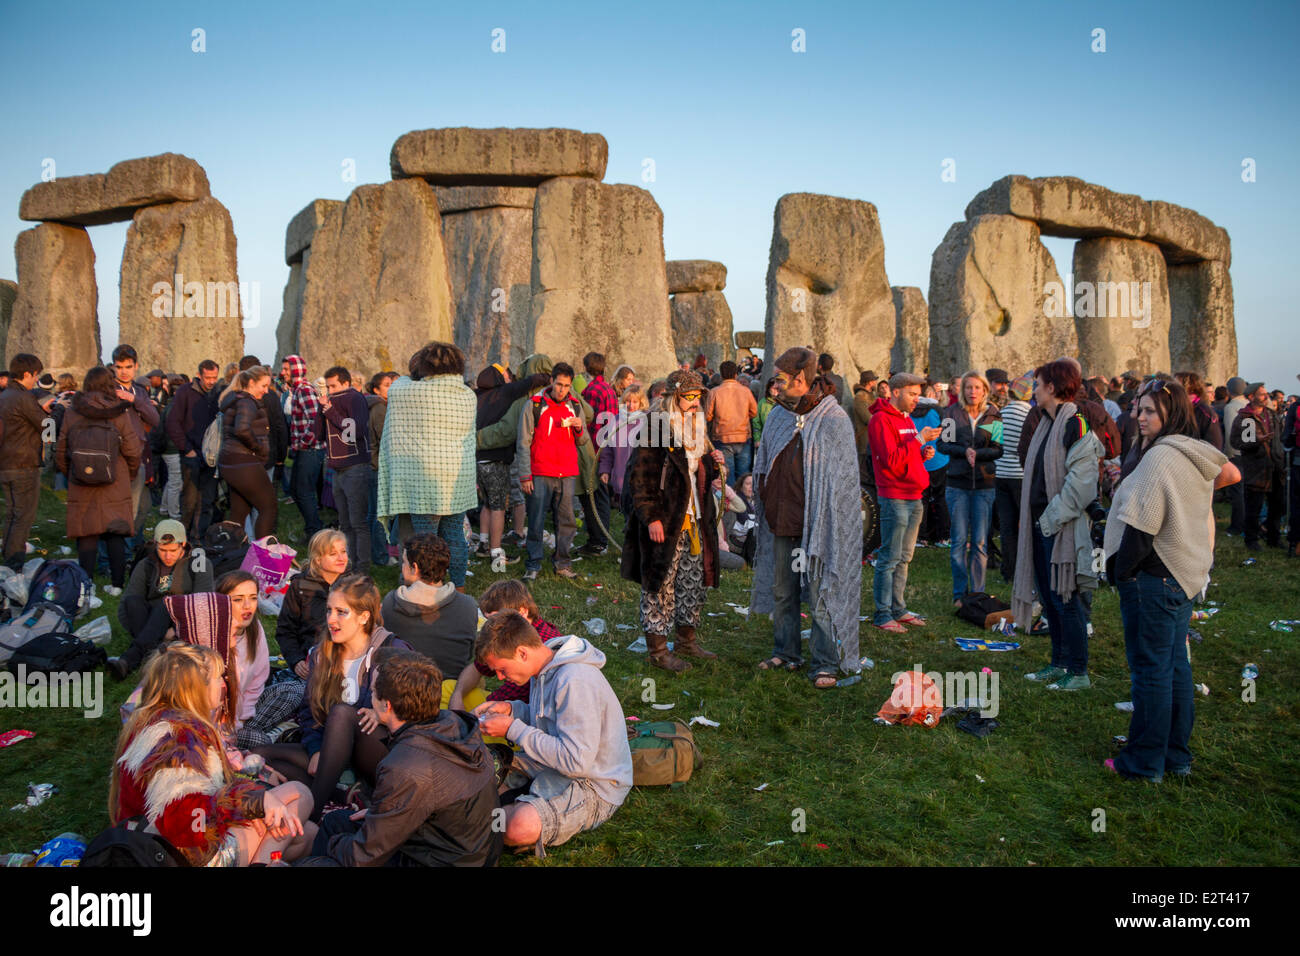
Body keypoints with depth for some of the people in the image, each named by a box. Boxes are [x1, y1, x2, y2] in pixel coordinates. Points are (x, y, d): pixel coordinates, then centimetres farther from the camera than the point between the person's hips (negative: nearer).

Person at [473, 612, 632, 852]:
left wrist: (513, 729, -22)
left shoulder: (576, 681, -28)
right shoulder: (545, 668, 2)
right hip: (554, 764, 9)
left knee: (520, 826, -32)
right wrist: (511, 709, -1)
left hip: (594, 787, -9)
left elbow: (576, 762, -29)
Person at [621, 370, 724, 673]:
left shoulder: (697, 430, 14)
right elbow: (640, 478, -17)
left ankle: (687, 641, 30)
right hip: (664, 524, -8)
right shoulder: (656, 431, -13)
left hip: (694, 521, 8)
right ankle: (657, 649, 11)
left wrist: (713, 463, 2)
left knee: (694, 582, 15)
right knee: (660, 585, 0)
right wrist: (651, 519, -21)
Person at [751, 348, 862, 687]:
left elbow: (842, 476, -7)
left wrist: (826, 520, -11)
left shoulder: (833, 419, -8)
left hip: (816, 525, -6)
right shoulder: (777, 416, 11)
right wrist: (765, 504, 9)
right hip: (782, 520, 6)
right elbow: (765, 467, 19)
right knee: (781, 592, 13)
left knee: (820, 595, -1)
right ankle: (785, 653, 28)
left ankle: (824, 664, 9)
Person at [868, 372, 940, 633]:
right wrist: (919, 439, -17)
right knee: (890, 558, -6)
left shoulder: (906, 419, 20)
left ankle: (898, 609, 20)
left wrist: (923, 454, 8)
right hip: (894, 497, -9)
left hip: (914, 497, 9)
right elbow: (892, 460, -20)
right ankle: (883, 614, -1)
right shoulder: (881, 419, -10)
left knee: (904, 558, 13)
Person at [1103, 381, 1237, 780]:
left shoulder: (1161, 456, -19)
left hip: (1154, 578, -9)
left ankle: (1146, 761, 9)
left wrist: (1122, 571, -11)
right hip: (1187, 574, 9)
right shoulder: (1199, 455, 9)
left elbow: (1141, 525, -21)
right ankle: (1178, 755, 25)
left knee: (1150, 669, -1)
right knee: (1176, 665, 15)